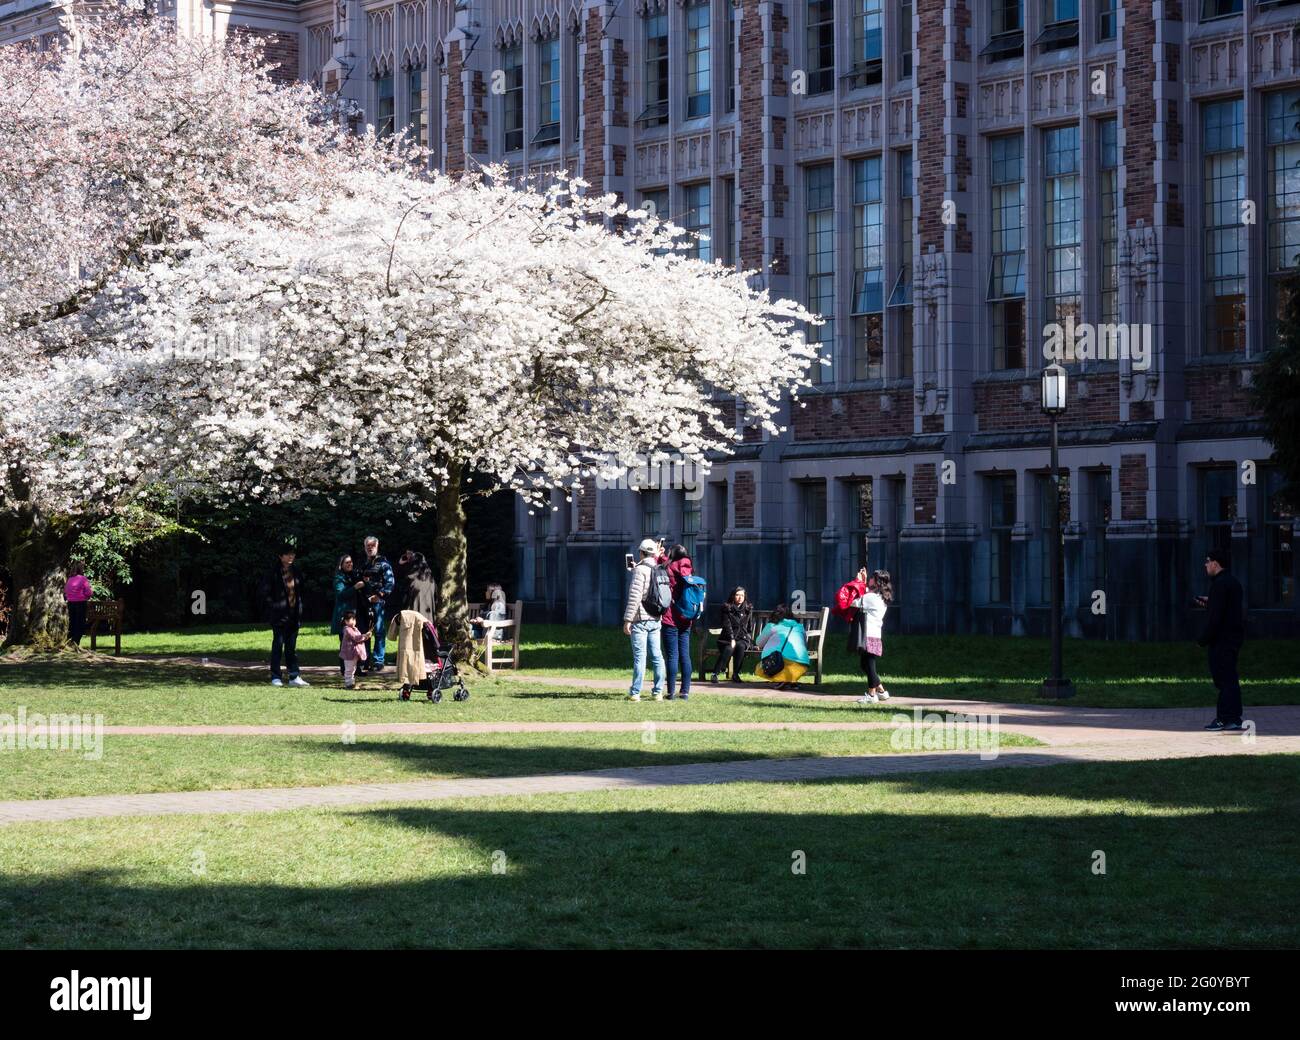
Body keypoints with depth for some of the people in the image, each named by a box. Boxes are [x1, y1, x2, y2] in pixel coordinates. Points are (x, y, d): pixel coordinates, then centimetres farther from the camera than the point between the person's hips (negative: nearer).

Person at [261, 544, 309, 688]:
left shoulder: (296, 572, 10)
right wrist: (272, 608, -12)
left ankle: (294, 677, 11)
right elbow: (265, 593, -8)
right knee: (278, 645, -1)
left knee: (292, 646, 9)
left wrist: (299, 611, 10)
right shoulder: (273, 572, -8)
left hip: (293, 615, 6)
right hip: (279, 615, -6)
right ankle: (275, 677, 5)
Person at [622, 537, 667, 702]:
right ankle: (658, 692, 8)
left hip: (641, 620, -6)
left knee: (639, 656, -5)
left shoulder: (640, 569, -11)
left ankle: (635, 693, -4)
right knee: (656, 655, 7)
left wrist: (627, 619, -14)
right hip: (655, 619, 6)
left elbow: (635, 596, -17)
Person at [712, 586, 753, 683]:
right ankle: (715, 673, -32)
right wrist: (732, 639, -19)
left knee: (740, 646, -34)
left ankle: (735, 675, -28)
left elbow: (750, 626, 16)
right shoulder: (727, 608, 1)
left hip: (742, 639, 2)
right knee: (729, 649, -35)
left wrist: (748, 637, 3)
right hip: (727, 638, -2)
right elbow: (727, 625, -8)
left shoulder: (748, 609, 11)